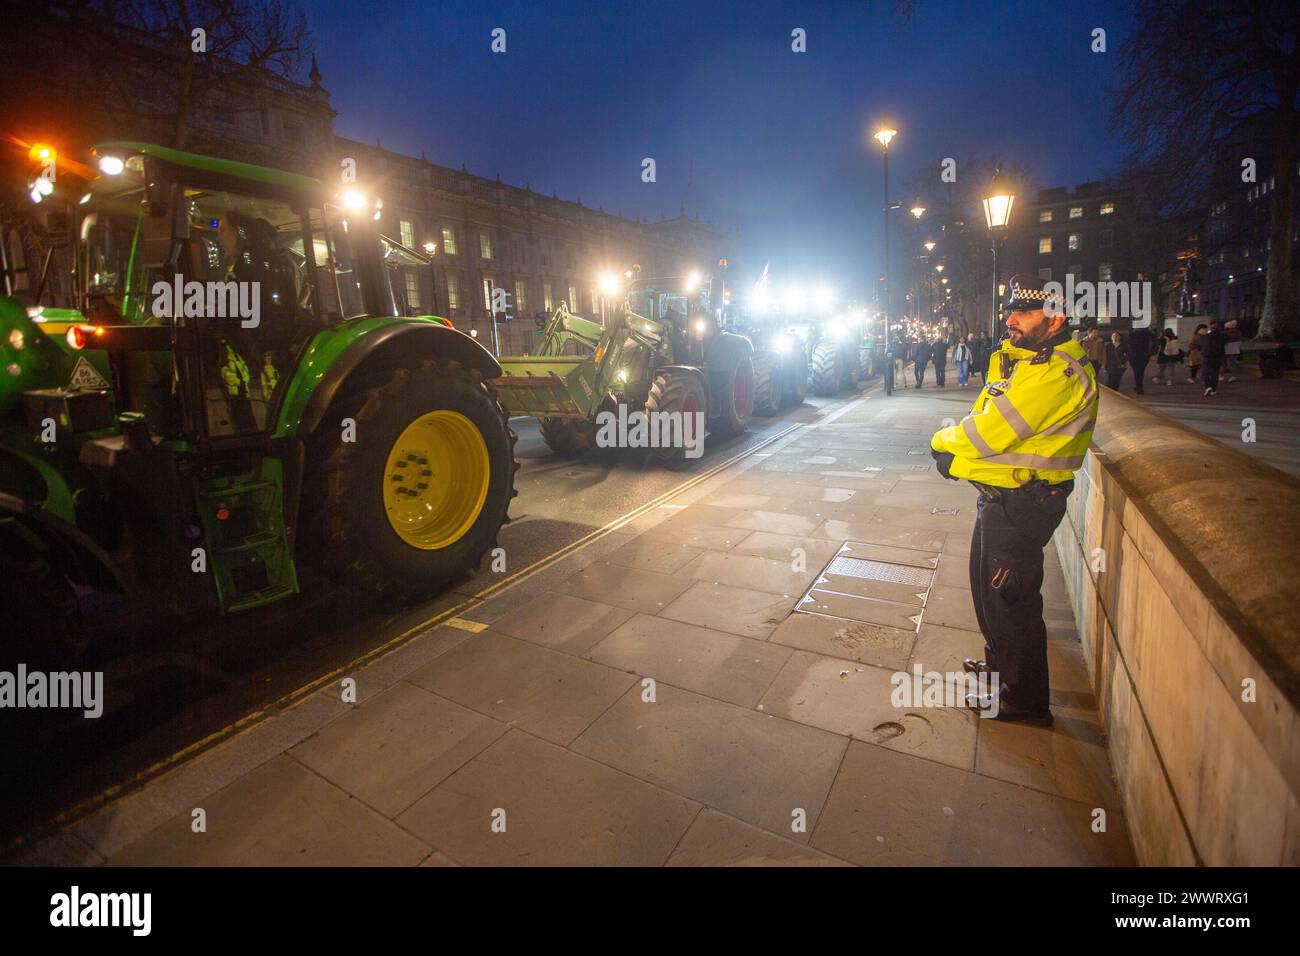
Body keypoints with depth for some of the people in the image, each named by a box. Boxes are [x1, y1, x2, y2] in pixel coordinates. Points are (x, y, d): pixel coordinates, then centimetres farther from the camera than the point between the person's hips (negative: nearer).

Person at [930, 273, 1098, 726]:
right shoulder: (1019, 360, 12)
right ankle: (1000, 661, 45)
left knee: (1010, 596, 3)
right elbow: (981, 420, 10)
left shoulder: (1058, 373, -21)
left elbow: (991, 431, -25)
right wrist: (956, 456, -9)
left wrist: (944, 442, -7)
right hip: (1000, 496, 10)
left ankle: (1024, 700, 22)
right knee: (988, 583, 23)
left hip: (1022, 504, -10)